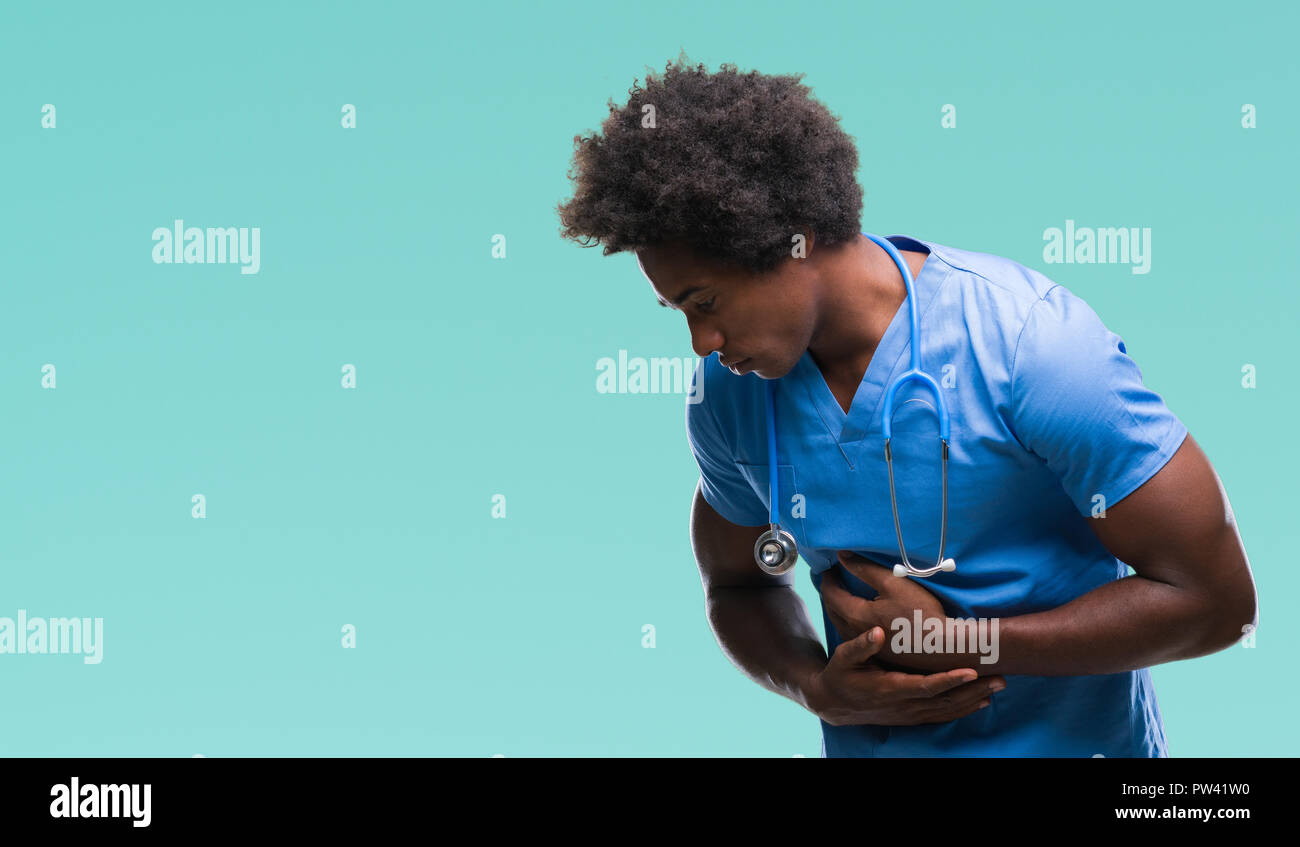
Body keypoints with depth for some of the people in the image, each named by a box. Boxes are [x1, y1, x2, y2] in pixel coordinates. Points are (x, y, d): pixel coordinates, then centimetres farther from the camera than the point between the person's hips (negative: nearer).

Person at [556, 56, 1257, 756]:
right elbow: (739, 583, 10)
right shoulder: (726, 394, -6)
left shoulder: (1029, 343, -22)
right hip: (866, 746, 4)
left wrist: (955, 644, -20)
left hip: (1069, 740, -4)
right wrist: (817, 687, -11)